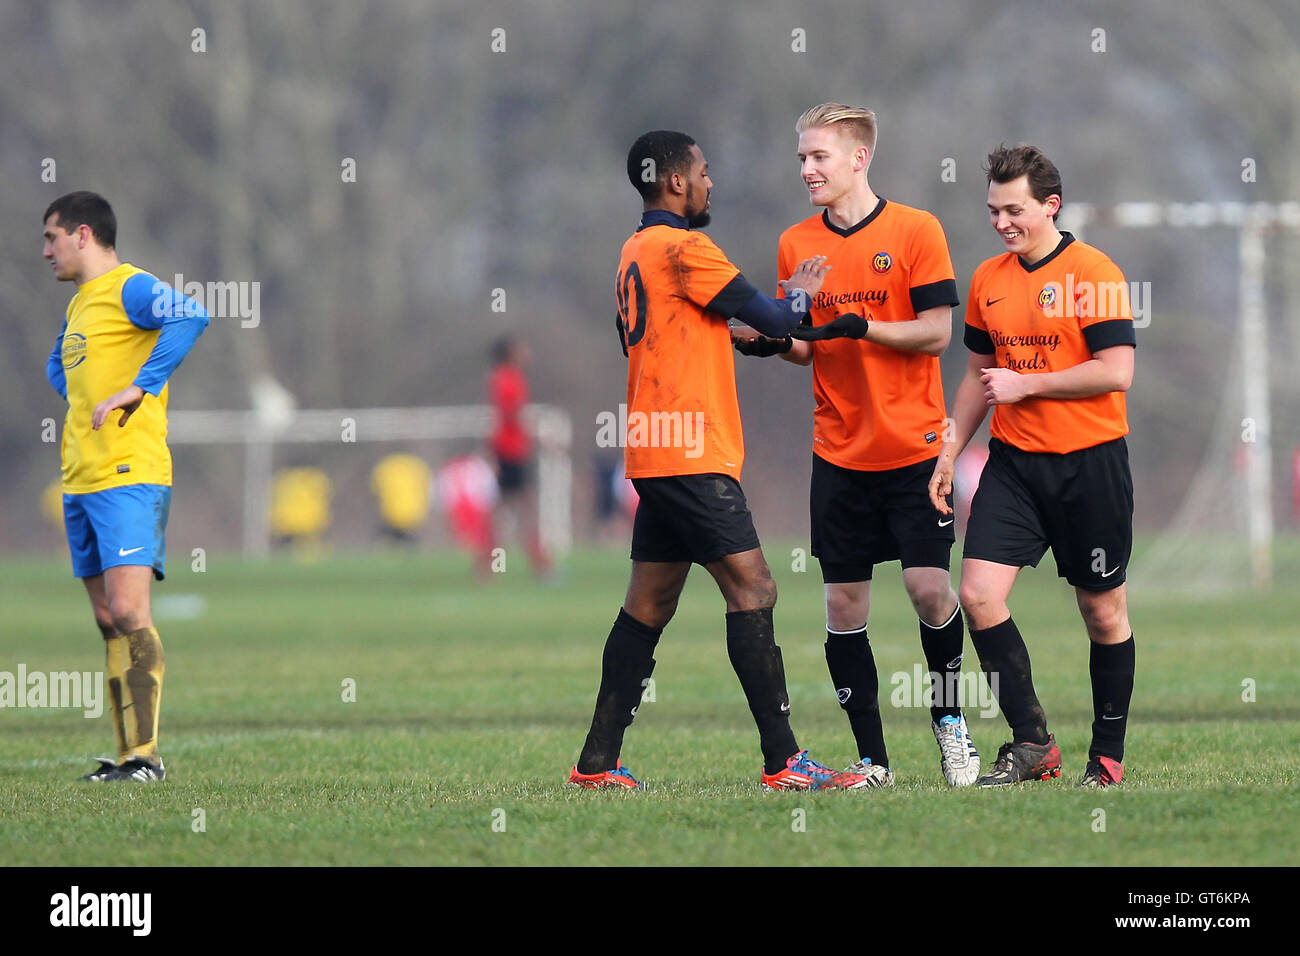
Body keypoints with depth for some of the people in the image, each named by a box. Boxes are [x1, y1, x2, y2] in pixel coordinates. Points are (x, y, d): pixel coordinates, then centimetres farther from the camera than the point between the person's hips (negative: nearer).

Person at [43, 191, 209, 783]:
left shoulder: (128, 288, -7)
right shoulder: (78, 306, 21)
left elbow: (190, 316, -27)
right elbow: (58, 365, 42)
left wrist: (139, 387, -24)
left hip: (129, 475, -9)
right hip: (80, 483, 9)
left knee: (128, 611, -15)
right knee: (108, 621, 6)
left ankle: (146, 753, -15)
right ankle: (127, 756, 7)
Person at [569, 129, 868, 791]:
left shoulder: (636, 252, 17)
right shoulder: (683, 250, -12)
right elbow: (771, 319, -11)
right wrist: (801, 294, 9)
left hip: (655, 456, 10)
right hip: (692, 458, -10)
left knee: (649, 604, 11)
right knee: (752, 590, -10)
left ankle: (598, 762, 12)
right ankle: (783, 761, -13)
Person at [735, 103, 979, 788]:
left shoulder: (915, 230, -5)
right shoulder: (796, 243, 7)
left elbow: (935, 332, -9)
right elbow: (805, 345, 14)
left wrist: (859, 326, -20)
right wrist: (771, 342, -7)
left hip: (913, 447, -4)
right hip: (839, 450, 4)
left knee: (928, 586, -11)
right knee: (844, 603, 1)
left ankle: (948, 719, 15)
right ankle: (872, 759, 9)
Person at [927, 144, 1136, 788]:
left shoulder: (1094, 275, -9)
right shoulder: (988, 281, 10)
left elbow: (1116, 372, -16)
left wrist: (1025, 384, -13)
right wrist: (948, 455, 15)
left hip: (1089, 463, -5)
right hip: (1013, 463, 5)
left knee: (1103, 611, 4)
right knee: (979, 593, -10)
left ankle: (1108, 756, 17)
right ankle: (1031, 743, -2)